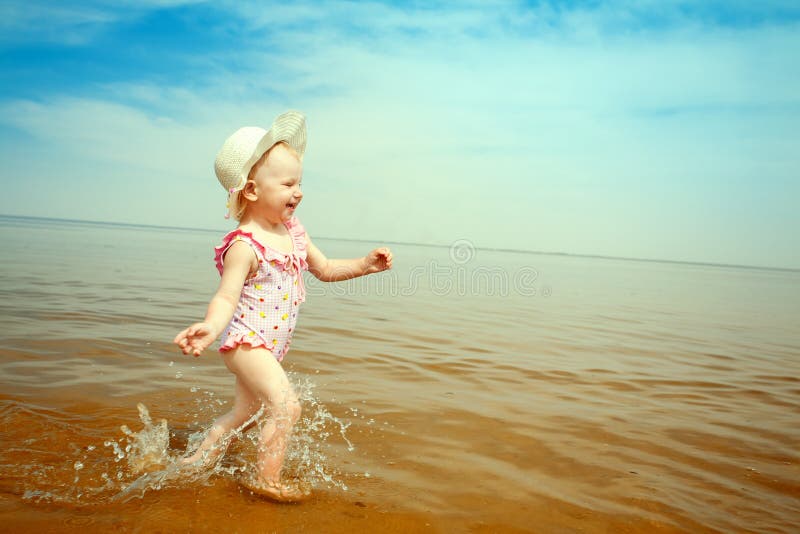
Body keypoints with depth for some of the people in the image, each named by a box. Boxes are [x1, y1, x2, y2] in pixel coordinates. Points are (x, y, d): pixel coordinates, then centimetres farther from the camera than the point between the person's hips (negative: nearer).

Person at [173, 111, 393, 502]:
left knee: (246, 412, 21)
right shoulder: (244, 246, -21)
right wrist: (209, 327, -44)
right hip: (246, 340, -9)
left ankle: (197, 461, 39)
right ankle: (265, 479, 2)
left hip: (270, 345, 9)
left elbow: (325, 269, 13)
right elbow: (226, 297, -25)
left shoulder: (293, 231, 3)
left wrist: (365, 265, 1)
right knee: (285, 405, -16)